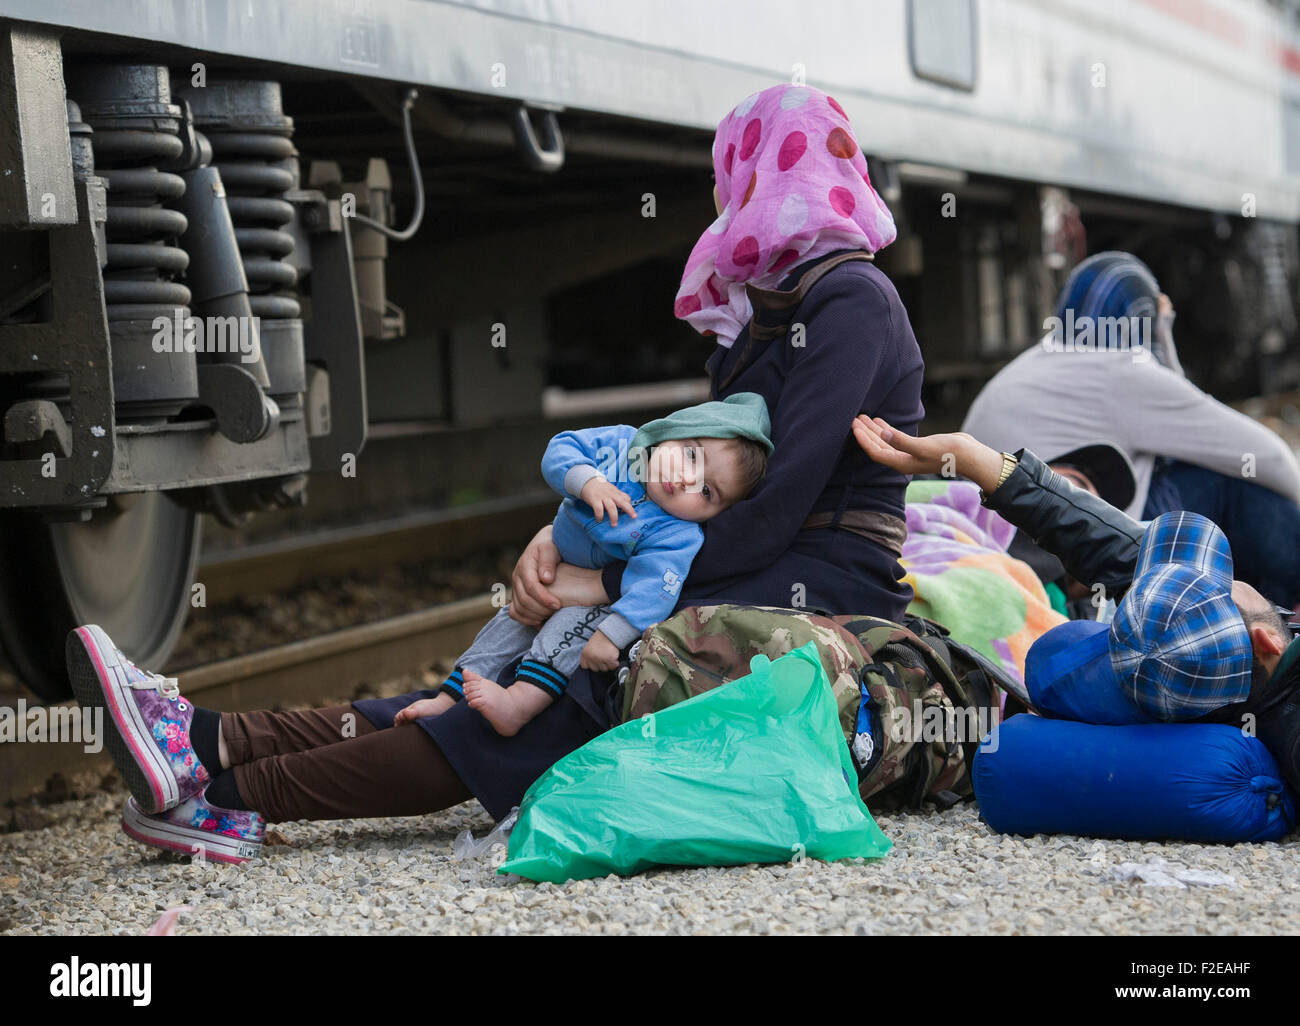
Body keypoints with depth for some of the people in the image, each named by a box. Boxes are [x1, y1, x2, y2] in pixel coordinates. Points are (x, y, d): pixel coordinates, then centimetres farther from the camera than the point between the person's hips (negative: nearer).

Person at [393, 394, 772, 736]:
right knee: (509, 625, 3)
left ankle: (520, 703, -47)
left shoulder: (677, 536, -31)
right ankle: (447, 701, 7)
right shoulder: (621, 443, -16)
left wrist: (610, 637, -49)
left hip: (599, 602, -6)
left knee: (573, 623, -32)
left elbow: (651, 590, -40)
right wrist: (588, 482, -34)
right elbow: (562, 448, -15)